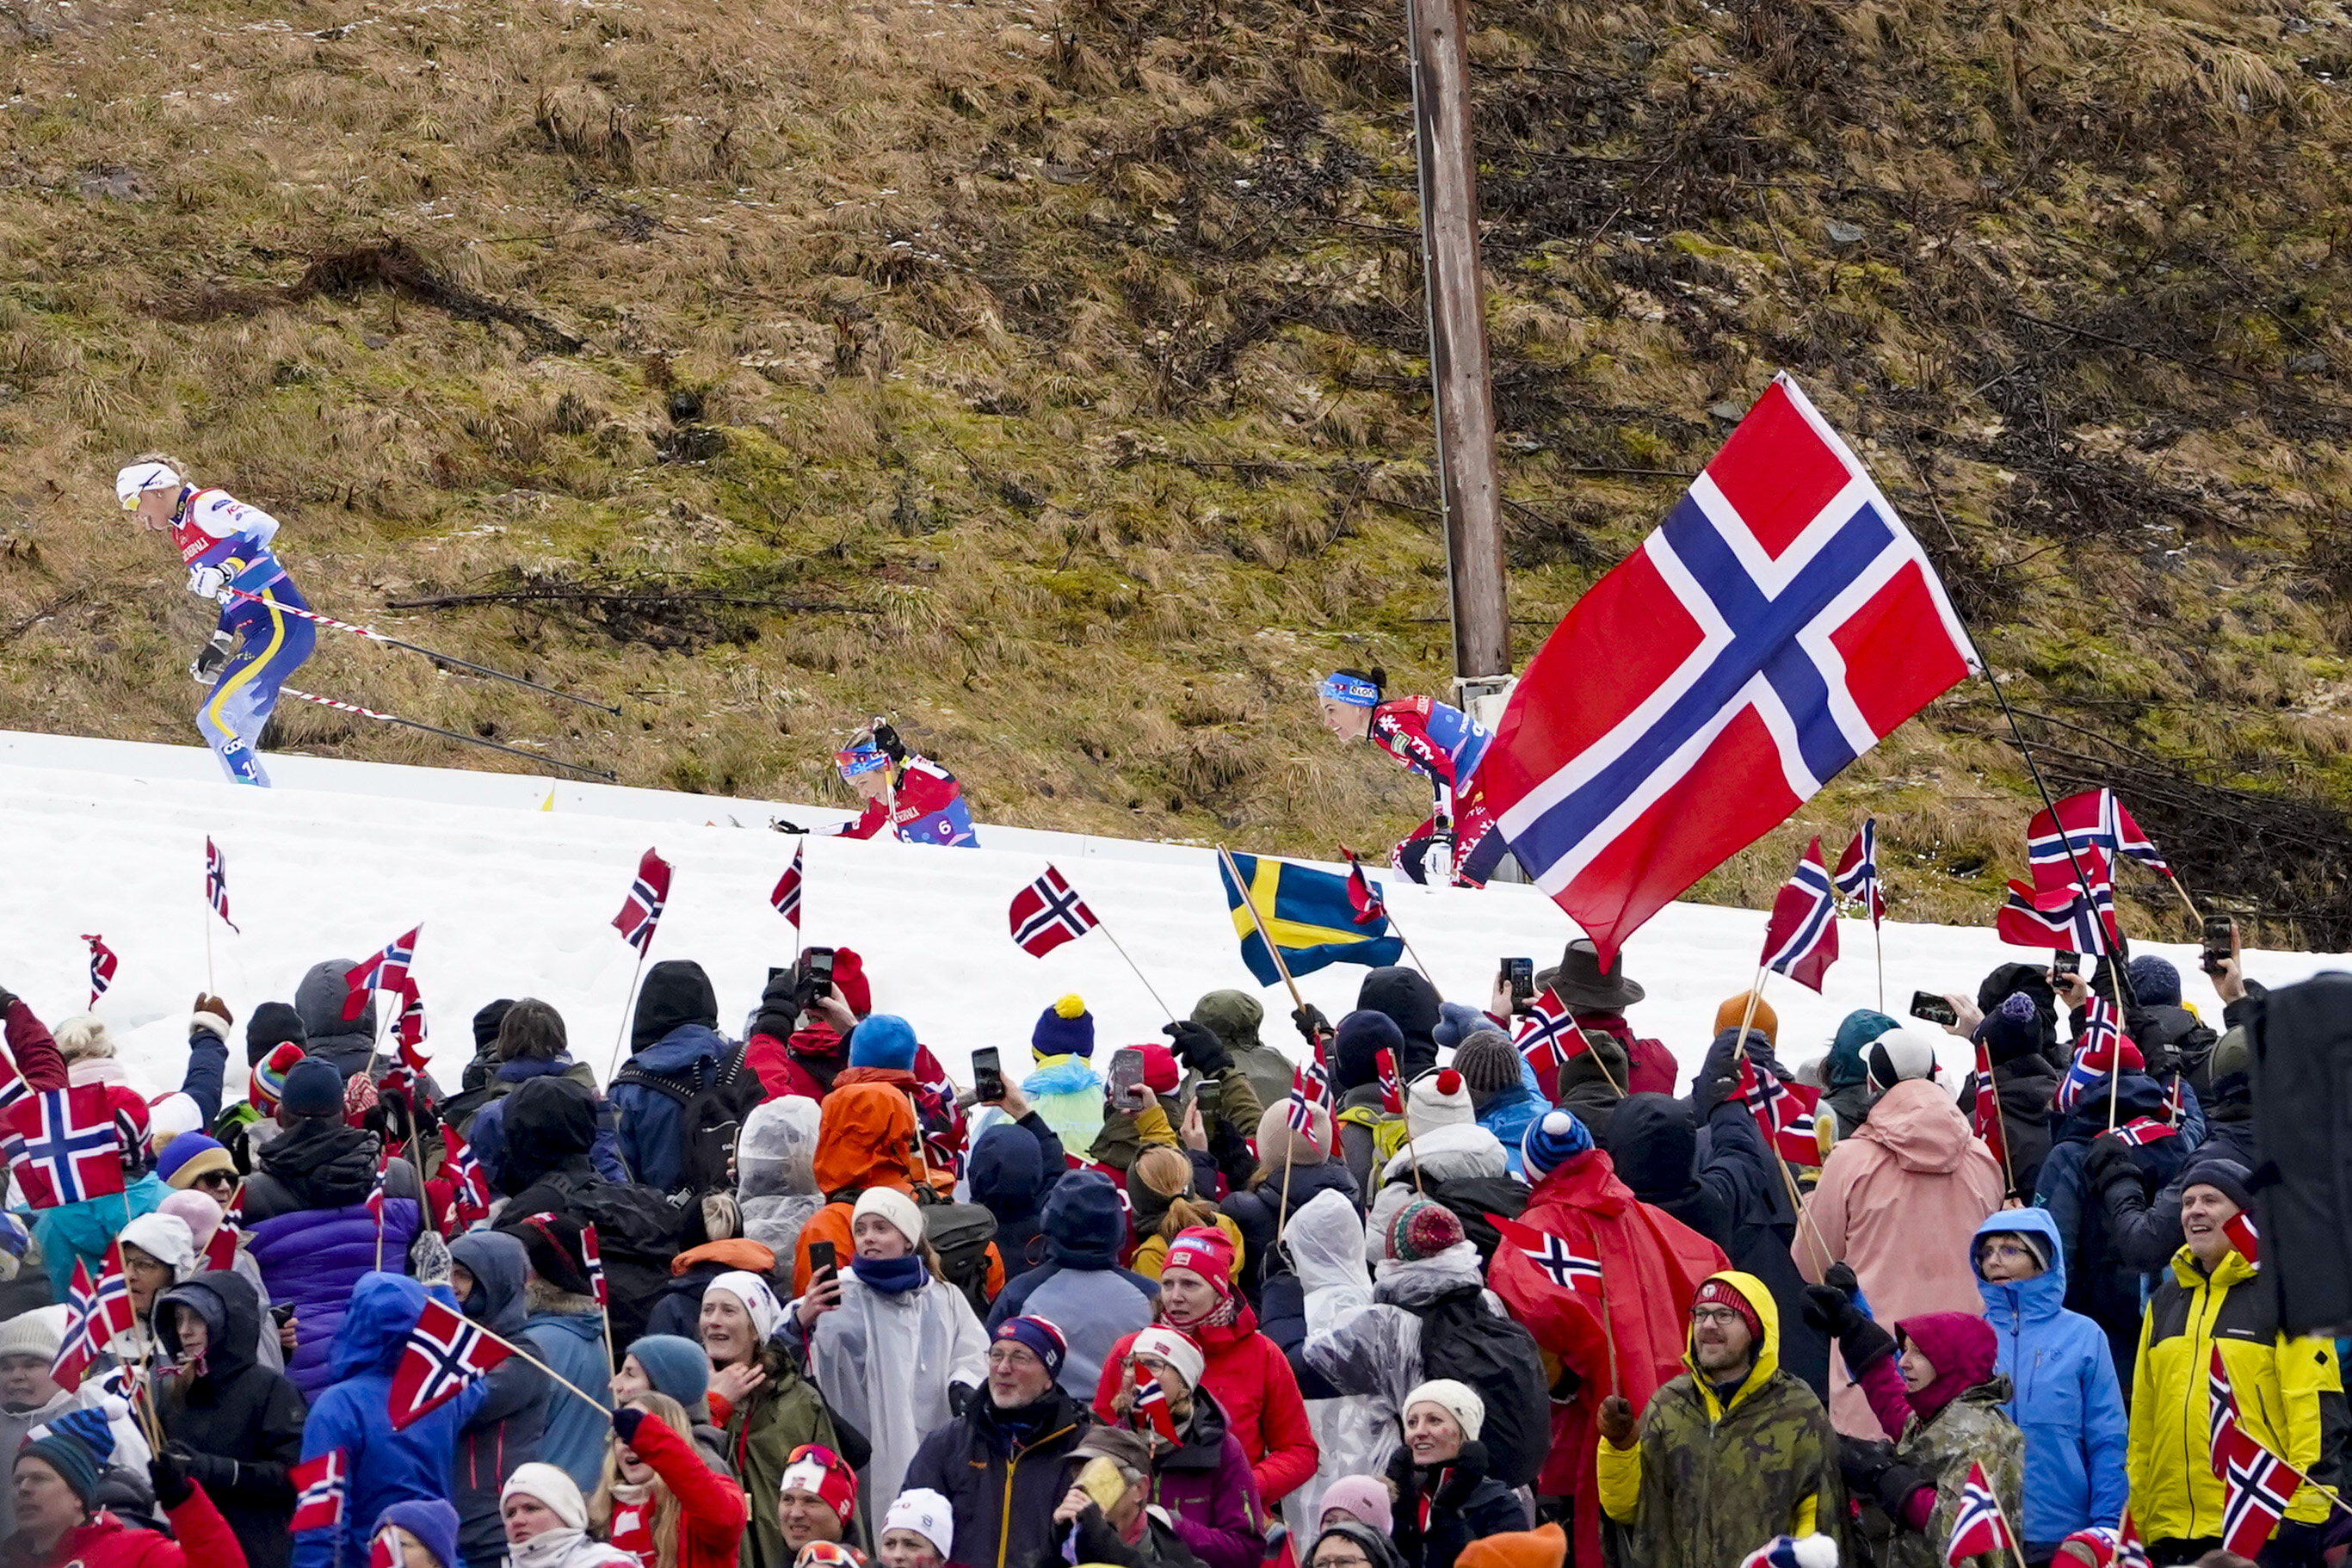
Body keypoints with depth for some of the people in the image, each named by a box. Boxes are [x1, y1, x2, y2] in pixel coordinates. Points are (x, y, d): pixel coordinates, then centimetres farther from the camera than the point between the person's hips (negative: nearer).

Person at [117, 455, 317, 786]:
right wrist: (218, 646, 23)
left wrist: (224, 572, -35)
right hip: (260, 635, 10)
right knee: (235, 739, 7)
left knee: (214, 717, -16)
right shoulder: (182, 529, 22)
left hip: (281, 625, -10)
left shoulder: (204, 504, -7)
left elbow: (263, 525, -25)